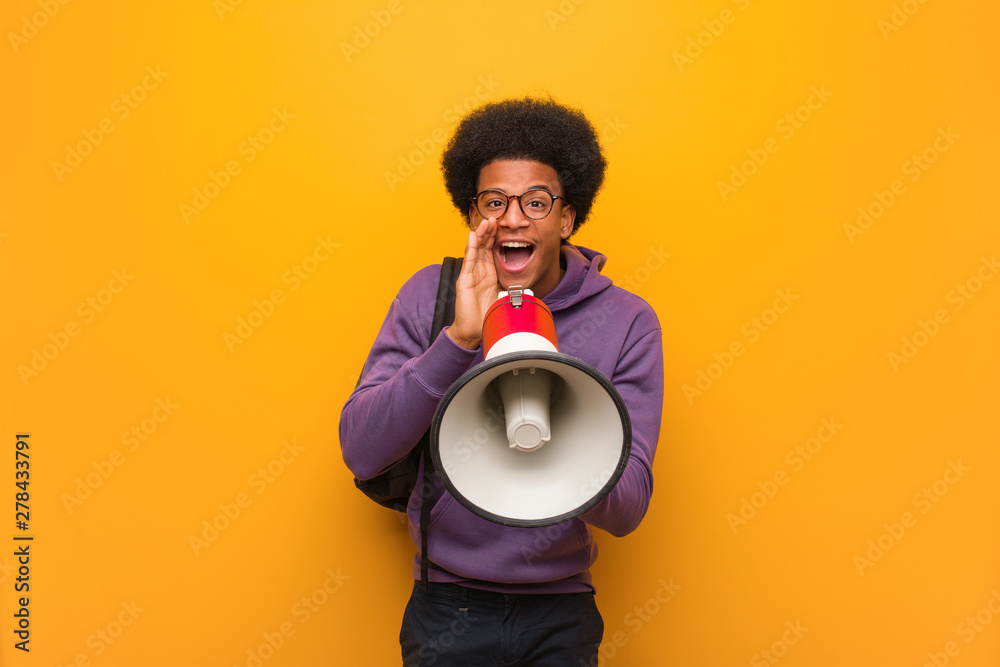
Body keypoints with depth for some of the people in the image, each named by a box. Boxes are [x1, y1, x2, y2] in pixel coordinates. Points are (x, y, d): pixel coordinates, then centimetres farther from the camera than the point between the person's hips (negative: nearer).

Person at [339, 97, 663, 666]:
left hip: (561, 613, 0)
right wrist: (460, 338, -26)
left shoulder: (626, 322, -6)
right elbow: (361, 452, -15)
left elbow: (627, 508, -11)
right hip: (450, 606, 0)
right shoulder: (429, 296, -5)